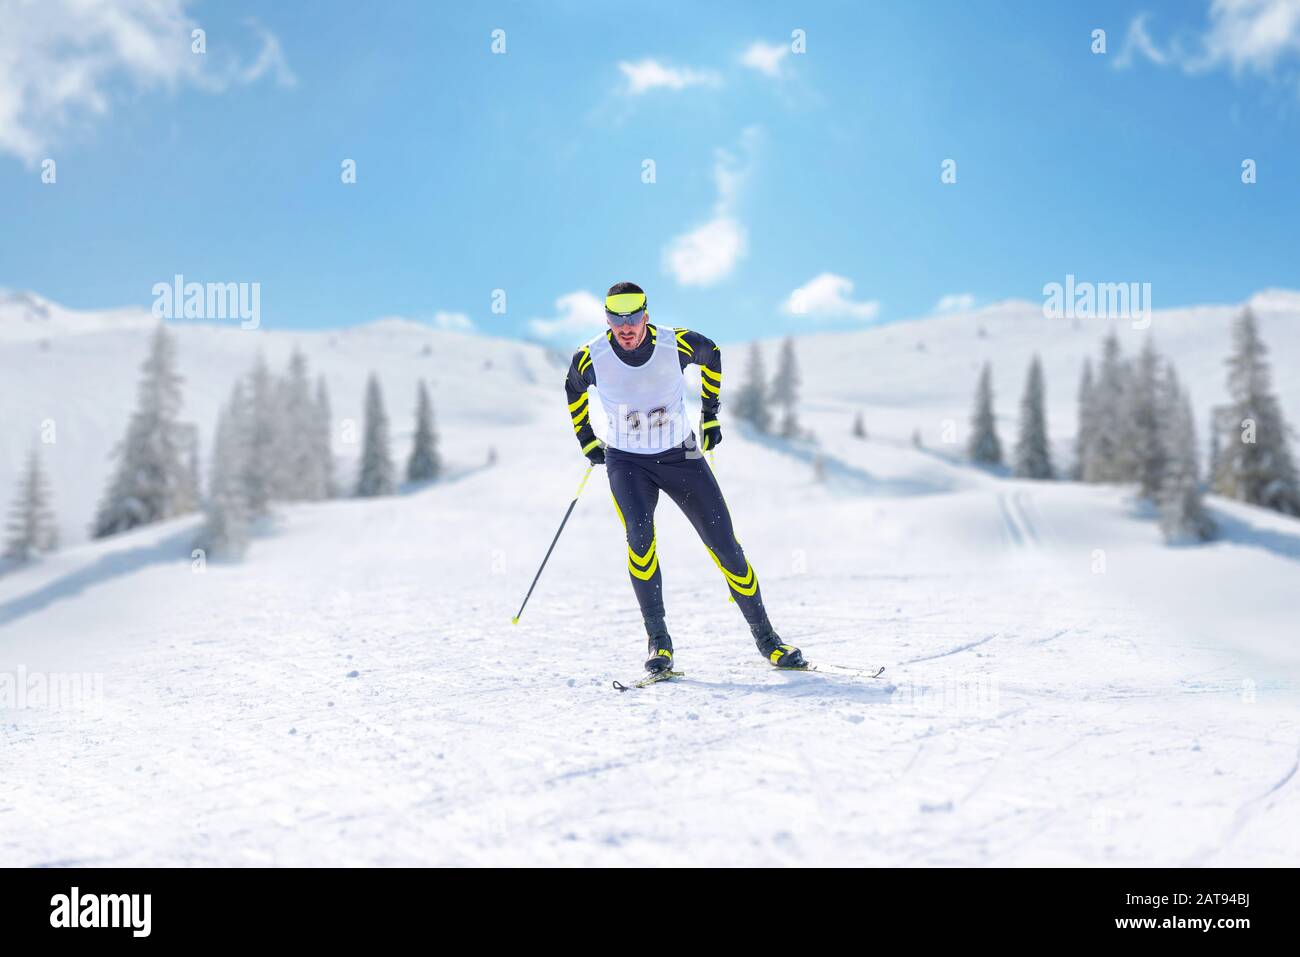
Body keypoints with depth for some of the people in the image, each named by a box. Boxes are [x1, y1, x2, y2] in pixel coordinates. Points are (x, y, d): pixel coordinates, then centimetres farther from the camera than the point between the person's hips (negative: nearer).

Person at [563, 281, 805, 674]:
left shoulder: (677, 344, -15)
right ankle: (659, 641, -13)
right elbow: (574, 389, 11)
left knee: (725, 546, -3)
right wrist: (586, 440, 12)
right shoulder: (591, 358, -13)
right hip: (626, 463, 0)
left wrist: (710, 414, 12)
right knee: (640, 536, -27)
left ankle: (765, 637, 14)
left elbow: (711, 355, 9)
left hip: (681, 456, 0)